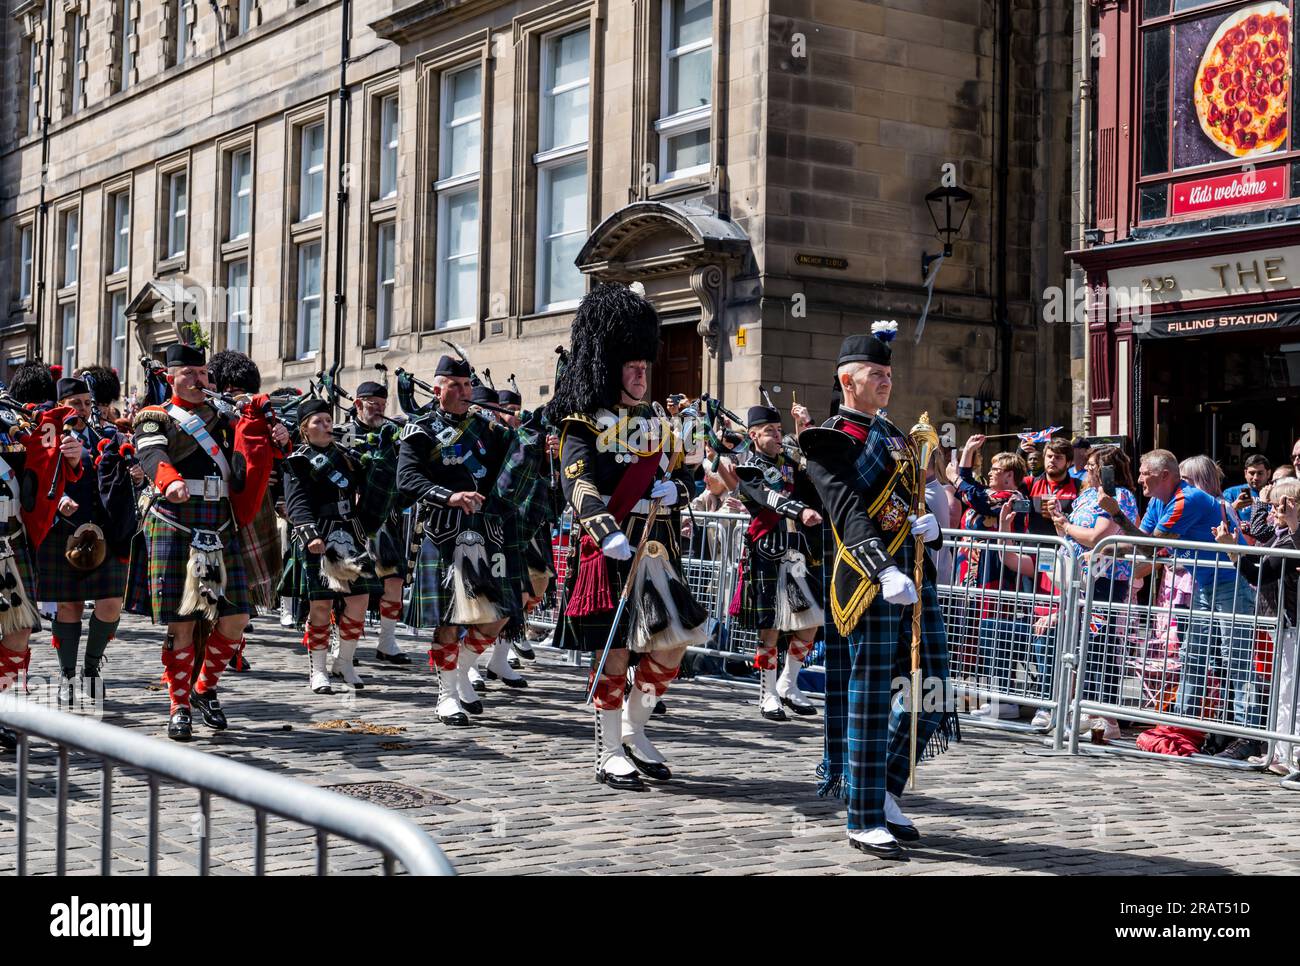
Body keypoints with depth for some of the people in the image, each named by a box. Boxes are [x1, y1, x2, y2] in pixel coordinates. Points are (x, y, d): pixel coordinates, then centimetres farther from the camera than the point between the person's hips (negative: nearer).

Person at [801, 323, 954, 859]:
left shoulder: (894, 434, 21)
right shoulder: (829, 440, -5)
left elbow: (914, 498, 19)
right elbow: (848, 511, -18)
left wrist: (928, 523, -6)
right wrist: (885, 571, -31)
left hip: (916, 577, 8)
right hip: (871, 580, -8)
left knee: (934, 689, 8)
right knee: (869, 699, -2)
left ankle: (885, 789, 23)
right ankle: (865, 820, 6)